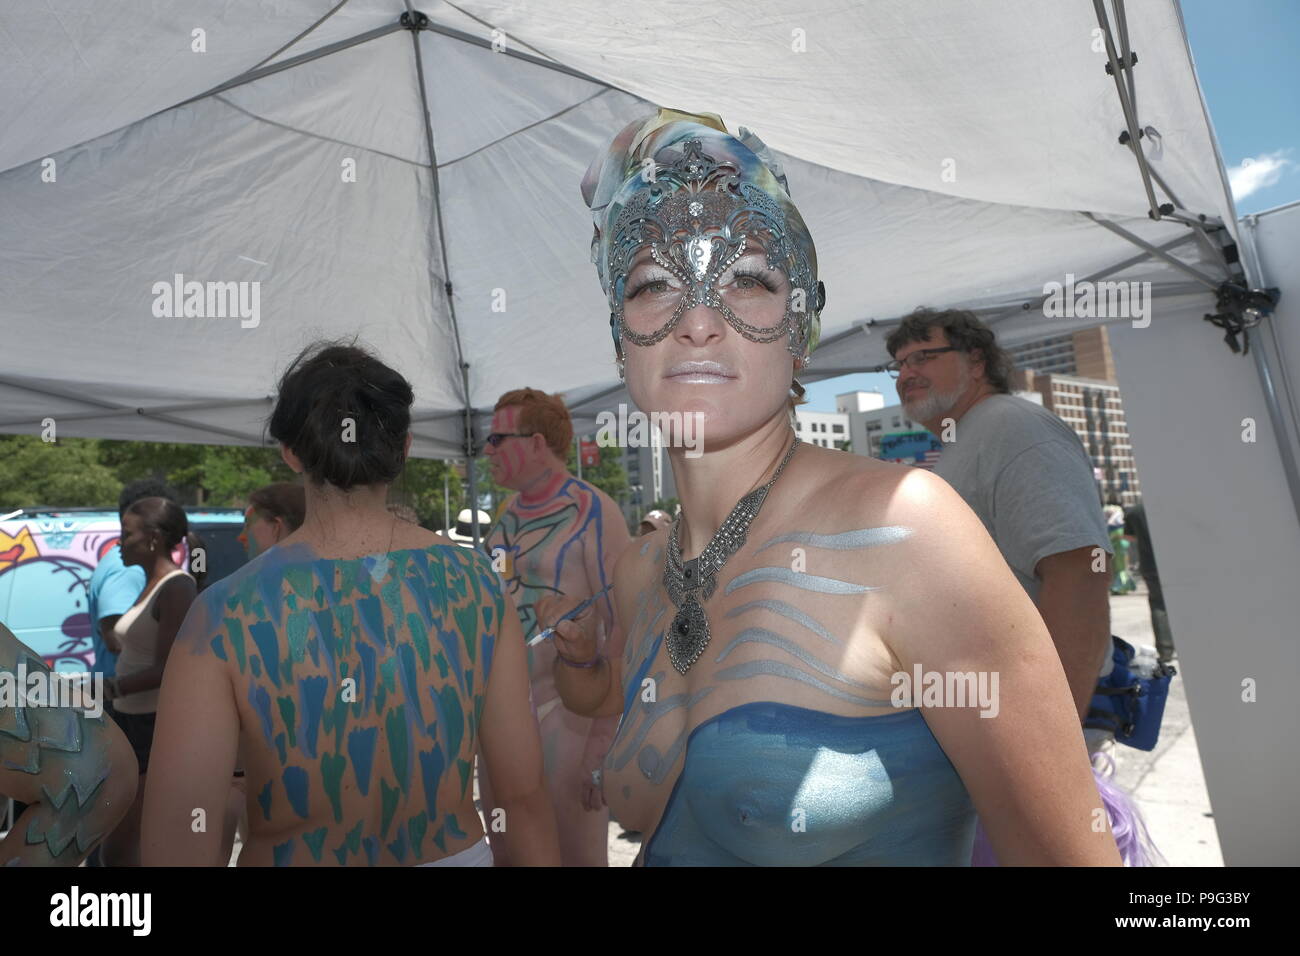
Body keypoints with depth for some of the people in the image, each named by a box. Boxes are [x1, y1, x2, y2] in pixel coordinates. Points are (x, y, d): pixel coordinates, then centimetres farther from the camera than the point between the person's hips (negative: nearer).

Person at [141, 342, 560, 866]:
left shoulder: (223, 617, -20)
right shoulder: (478, 586, -16)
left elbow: (175, 845, -19)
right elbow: (523, 793, -9)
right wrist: (543, 856, 5)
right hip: (458, 853, 1)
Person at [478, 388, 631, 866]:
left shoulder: (592, 511, -14)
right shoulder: (510, 509, 6)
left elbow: (624, 629, -16)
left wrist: (604, 740, -18)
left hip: (567, 711, -6)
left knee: (576, 854, 8)